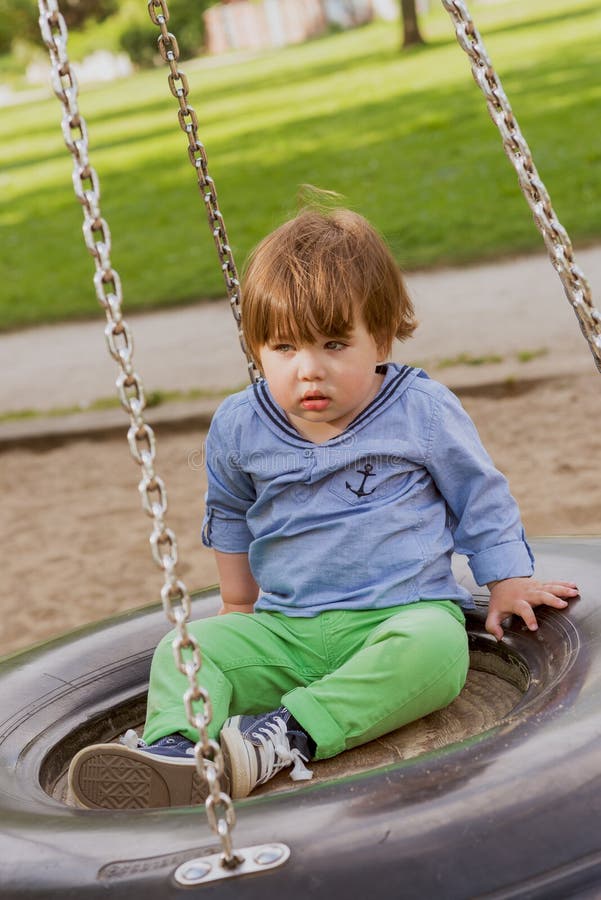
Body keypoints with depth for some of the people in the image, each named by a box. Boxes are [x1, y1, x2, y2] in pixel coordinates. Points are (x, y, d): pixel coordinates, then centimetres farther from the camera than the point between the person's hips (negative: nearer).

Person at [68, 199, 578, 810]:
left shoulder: (423, 412, -4)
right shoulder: (237, 427, 3)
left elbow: (480, 497, 10)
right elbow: (230, 514, 24)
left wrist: (507, 582, 8)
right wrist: (238, 597, 30)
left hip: (404, 613, -3)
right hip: (287, 630, 3)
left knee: (432, 649, -36)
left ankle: (289, 736, -40)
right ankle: (175, 751, -42)